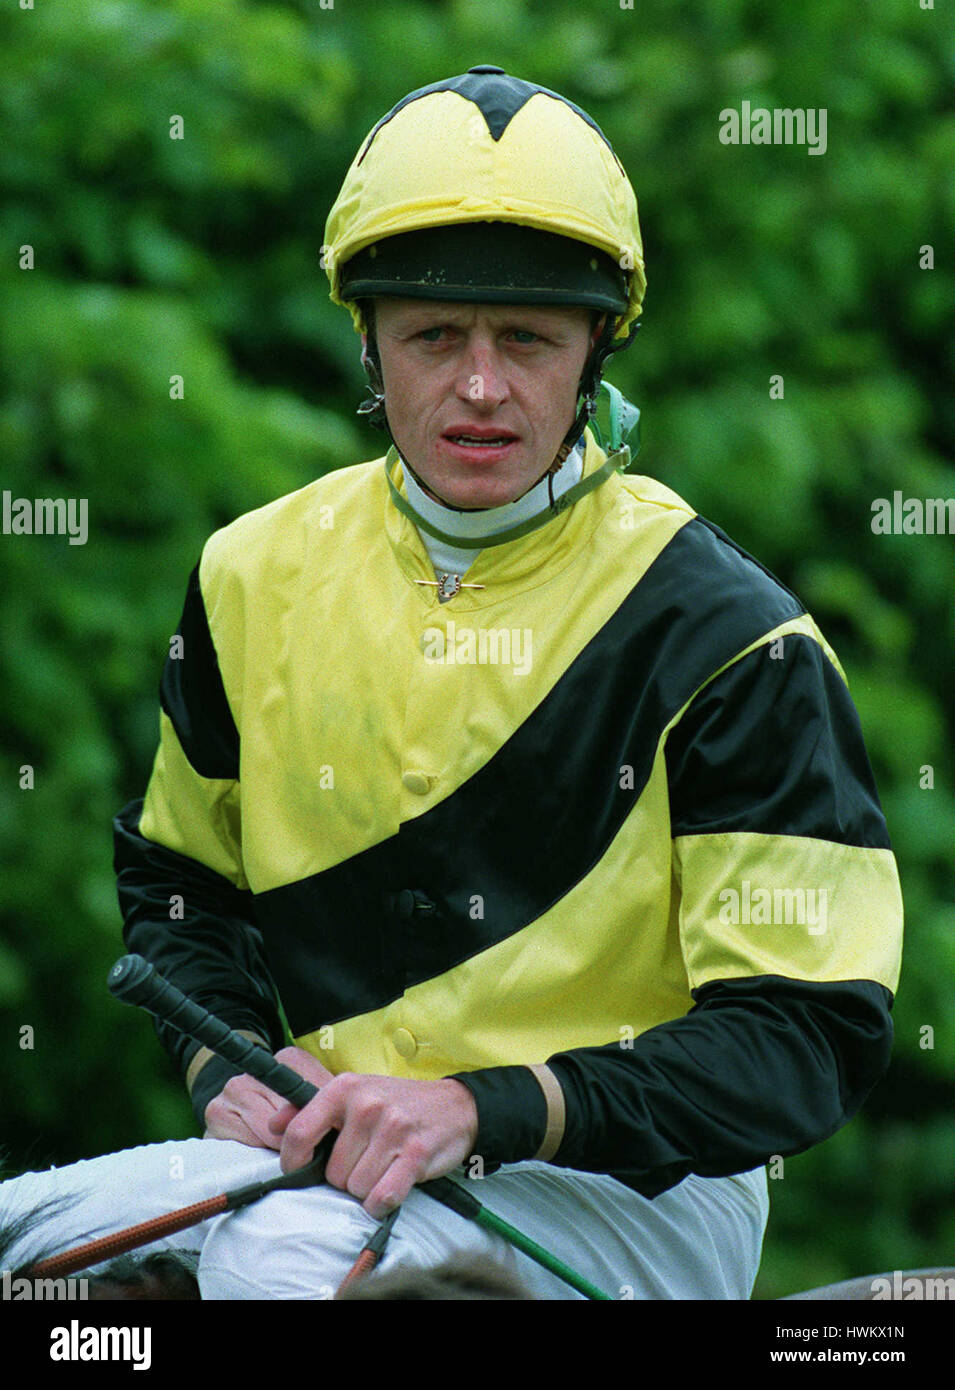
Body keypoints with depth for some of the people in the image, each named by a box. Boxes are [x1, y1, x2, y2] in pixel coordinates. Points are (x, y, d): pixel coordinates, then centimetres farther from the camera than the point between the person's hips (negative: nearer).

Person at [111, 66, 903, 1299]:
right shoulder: (261, 578, 7)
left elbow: (810, 1039, -12)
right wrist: (225, 1064, 1)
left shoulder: (725, 635, -9)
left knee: (289, 1257, -34)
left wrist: (482, 1108, -23)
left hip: (636, 1192, -5)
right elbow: (177, 874, 24)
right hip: (321, 1151, 5)